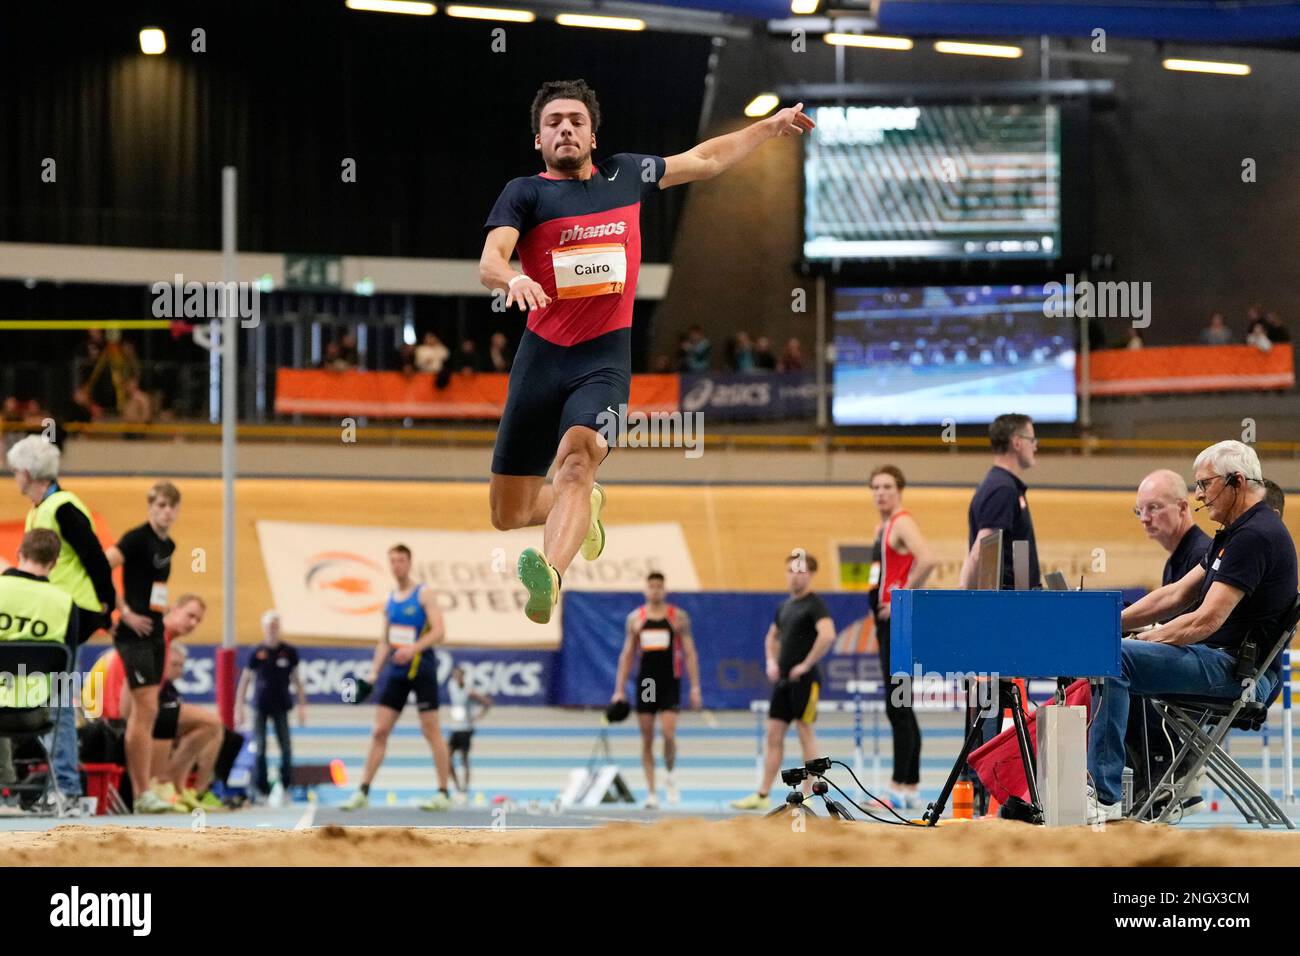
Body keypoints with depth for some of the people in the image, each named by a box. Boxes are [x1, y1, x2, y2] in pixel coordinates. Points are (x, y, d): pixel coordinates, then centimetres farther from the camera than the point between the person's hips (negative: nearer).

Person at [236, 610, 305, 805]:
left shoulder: (289, 652, 0)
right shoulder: (257, 653, -1)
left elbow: (296, 679, 8)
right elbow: (245, 680, 4)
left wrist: (302, 706, 6)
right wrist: (239, 708, 1)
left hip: (281, 706, 0)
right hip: (260, 706, 0)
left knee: (286, 746, -7)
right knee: (260, 747, 0)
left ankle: (284, 784, 2)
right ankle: (262, 789, 7)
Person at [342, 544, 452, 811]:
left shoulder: (424, 594, -5)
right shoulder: (390, 600, 13)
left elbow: (439, 631, -14)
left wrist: (414, 648, -29)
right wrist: (374, 672, 9)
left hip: (421, 668, -6)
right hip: (394, 671, 6)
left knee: (431, 731, -2)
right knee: (379, 731, 2)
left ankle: (443, 794, 3)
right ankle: (363, 792, 3)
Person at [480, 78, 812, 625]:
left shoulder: (626, 175, 12)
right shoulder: (525, 193, 2)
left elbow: (707, 159, 28)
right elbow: (489, 261, -14)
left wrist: (770, 127, 32)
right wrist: (513, 279, -37)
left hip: (606, 359, 0)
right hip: (542, 355, 0)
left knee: (577, 457, -31)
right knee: (507, 515, 6)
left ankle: (548, 578, -53)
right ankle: (585, 509, 39)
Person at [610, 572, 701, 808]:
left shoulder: (679, 617, 1)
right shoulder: (635, 618, 7)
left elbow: (690, 653, 1)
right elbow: (627, 654, 10)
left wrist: (695, 687, -7)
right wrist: (619, 689, 4)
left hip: (670, 682, -2)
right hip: (645, 682, 2)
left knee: (668, 733, -15)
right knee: (647, 739, 2)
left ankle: (669, 773, 12)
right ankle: (651, 792, 6)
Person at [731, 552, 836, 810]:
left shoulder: (814, 604, -10)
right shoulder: (785, 606, 15)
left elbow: (827, 635, -26)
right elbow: (772, 637, 31)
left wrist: (806, 665, -20)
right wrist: (771, 662, 12)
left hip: (804, 680, -8)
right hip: (783, 680, 8)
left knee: (806, 734, -3)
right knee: (774, 735, 7)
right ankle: (762, 795, 10)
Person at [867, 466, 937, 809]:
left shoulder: (903, 524, -10)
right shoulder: (881, 528, 19)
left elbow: (927, 561, -27)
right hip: (887, 623, 10)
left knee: (897, 707, -12)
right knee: (900, 707, 11)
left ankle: (899, 785, -13)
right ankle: (912, 785, 14)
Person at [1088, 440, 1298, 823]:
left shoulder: (1255, 536, -17)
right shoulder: (1234, 534, 18)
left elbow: (1206, 621, -22)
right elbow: (1178, 594, 20)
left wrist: (1140, 642, -13)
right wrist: (1111, 623, 11)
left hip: (1237, 671, -11)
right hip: (1221, 660, 11)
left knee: (1115, 659, -24)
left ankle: (1105, 797, -26)